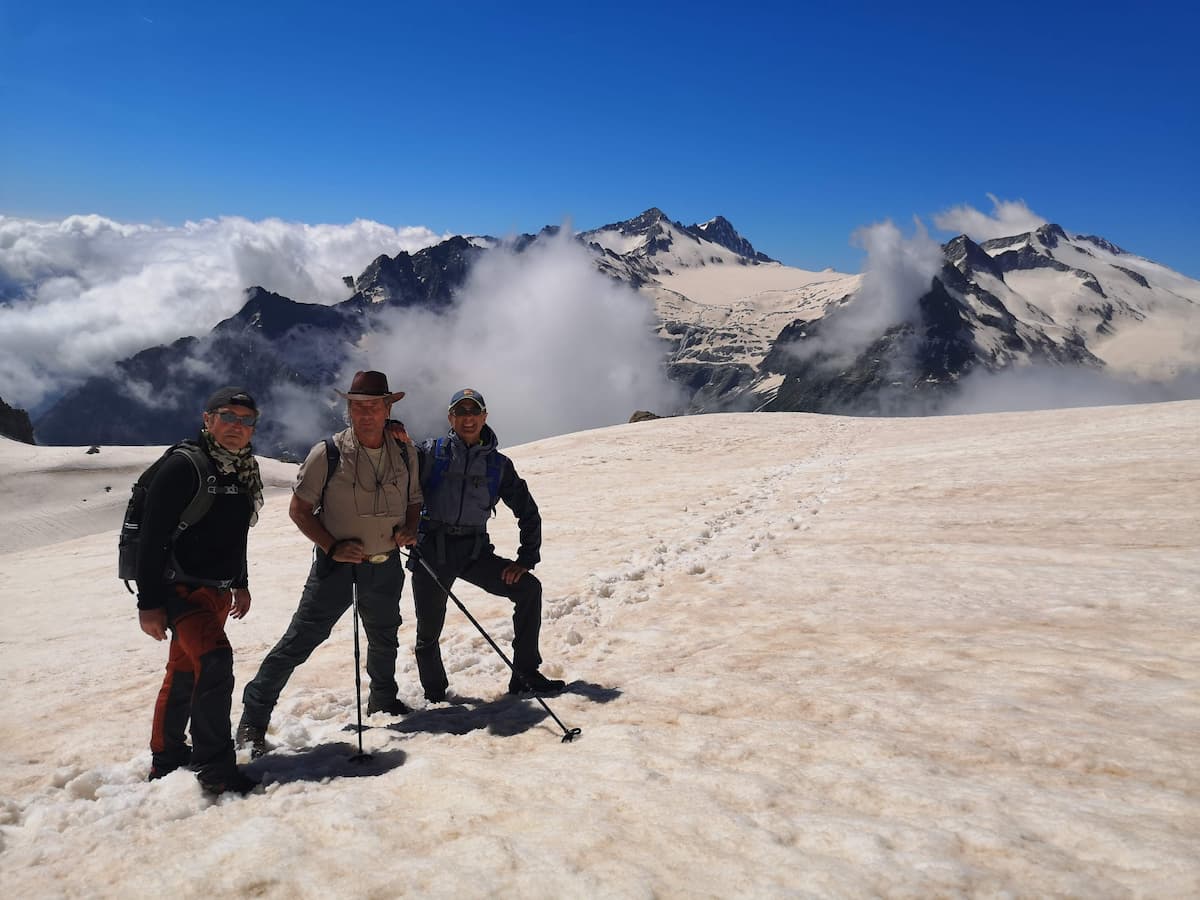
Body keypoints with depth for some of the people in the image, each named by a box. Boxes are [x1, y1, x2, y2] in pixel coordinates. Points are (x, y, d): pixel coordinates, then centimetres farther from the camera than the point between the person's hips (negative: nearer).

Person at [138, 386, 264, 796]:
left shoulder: (244, 470, 8)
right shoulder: (183, 466, -16)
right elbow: (153, 537, -17)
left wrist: (240, 583, 23)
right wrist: (148, 603, -19)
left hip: (219, 590, 8)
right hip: (182, 588, -8)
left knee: (184, 673, 17)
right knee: (215, 661, -21)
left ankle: (167, 761, 32)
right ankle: (214, 767, -11)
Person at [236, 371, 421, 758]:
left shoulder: (405, 454, 1)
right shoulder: (327, 453, -11)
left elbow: (414, 502, 13)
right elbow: (299, 509, -7)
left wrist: (409, 529, -8)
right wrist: (333, 546, -17)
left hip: (386, 566, 4)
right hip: (337, 565, -4)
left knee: (384, 638, 21)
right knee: (301, 639, -7)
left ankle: (383, 700, 45)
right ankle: (254, 717, 5)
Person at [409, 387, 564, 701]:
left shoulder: (499, 464, 8)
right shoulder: (431, 453, 3)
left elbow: (528, 512, 11)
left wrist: (526, 558, 1)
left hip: (475, 551, 2)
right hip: (431, 550, -2)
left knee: (528, 587, -12)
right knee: (429, 632, 2)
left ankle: (524, 674, -3)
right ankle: (435, 694, 25)